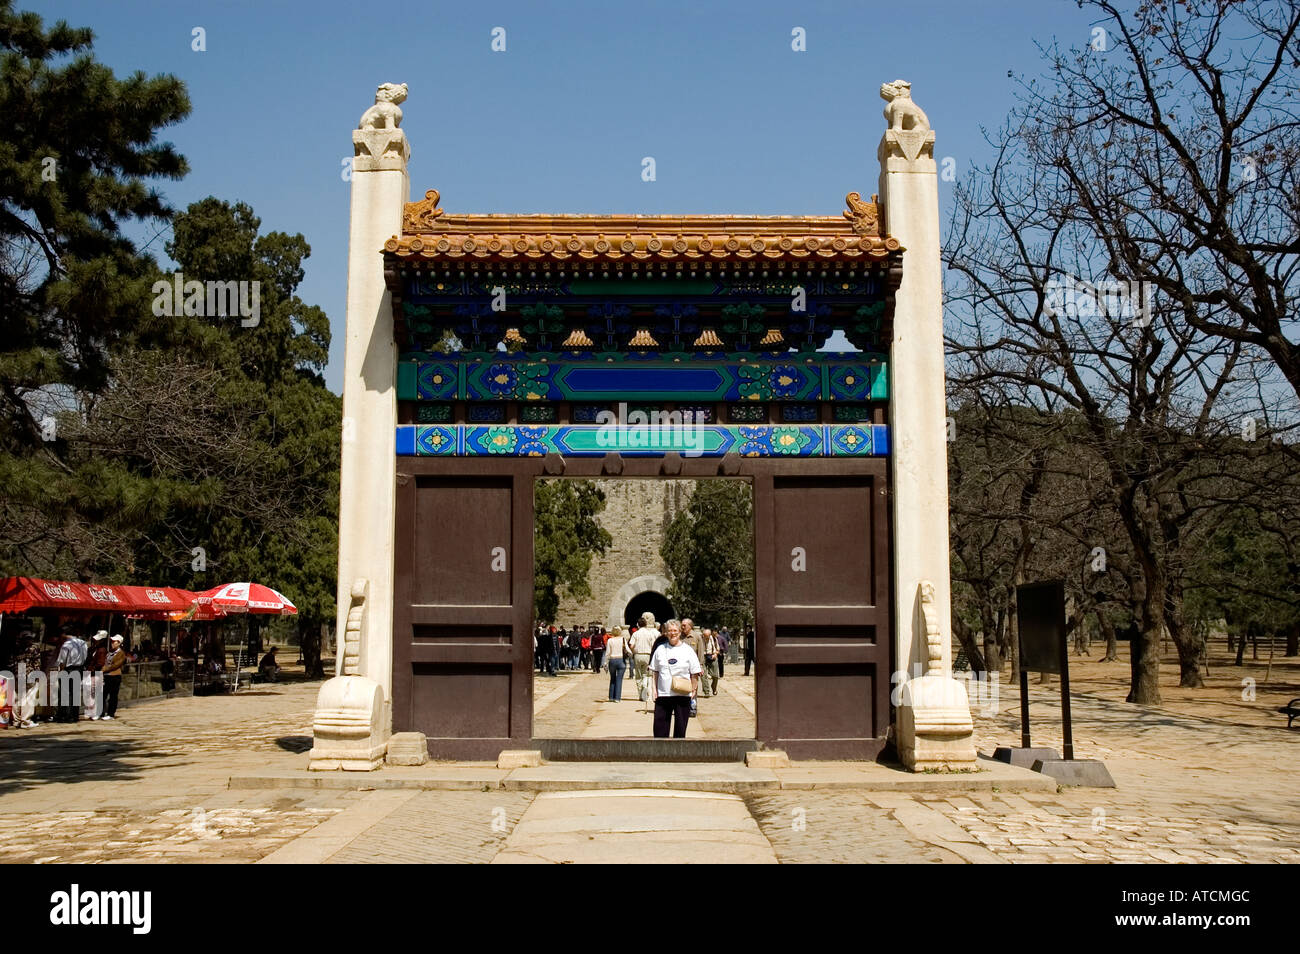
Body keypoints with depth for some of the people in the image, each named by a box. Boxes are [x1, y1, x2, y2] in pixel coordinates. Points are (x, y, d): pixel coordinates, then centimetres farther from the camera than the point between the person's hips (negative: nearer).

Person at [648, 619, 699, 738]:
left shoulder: (688, 650, 2)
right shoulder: (660, 649, 8)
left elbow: (694, 674, 3)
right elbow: (655, 672, 12)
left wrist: (693, 689, -4)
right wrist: (654, 689, 4)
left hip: (682, 694, -2)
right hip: (662, 694, 2)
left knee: (680, 728, 5)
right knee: (660, 727, 2)